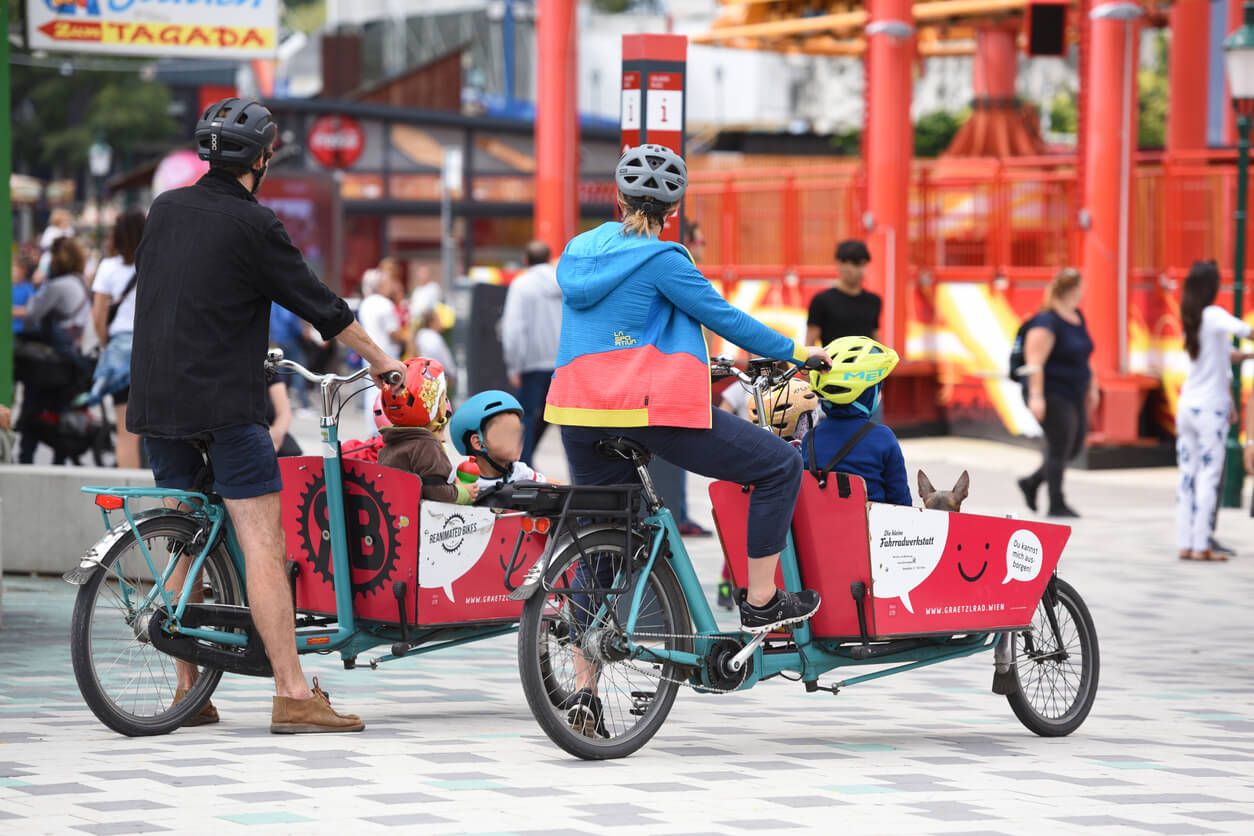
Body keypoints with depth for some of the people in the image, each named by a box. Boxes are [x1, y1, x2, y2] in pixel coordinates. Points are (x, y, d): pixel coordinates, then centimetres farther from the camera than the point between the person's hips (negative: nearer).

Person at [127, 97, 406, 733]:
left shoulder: (164, 210, 11)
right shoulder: (251, 224, -9)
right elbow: (320, 306, -4)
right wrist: (380, 361, 9)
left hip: (157, 396, 7)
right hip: (225, 400, -7)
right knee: (262, 543, -8)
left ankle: (188, 691, 15)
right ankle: (292, 694, -13)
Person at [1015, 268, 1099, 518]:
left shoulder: (1077, 317, 11)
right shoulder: (1047, 322, -16)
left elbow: (1084, 354, 22)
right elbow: (1034, 362, -22)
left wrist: (1092, 387, 22)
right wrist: (1036, 396, -28)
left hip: (1074, 394, 9)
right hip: (1053, 395, -9)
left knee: (1075, 447, 12)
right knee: (1060, 448, -8)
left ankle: (1032, 483, 26)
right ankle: (1056, 504, 0)